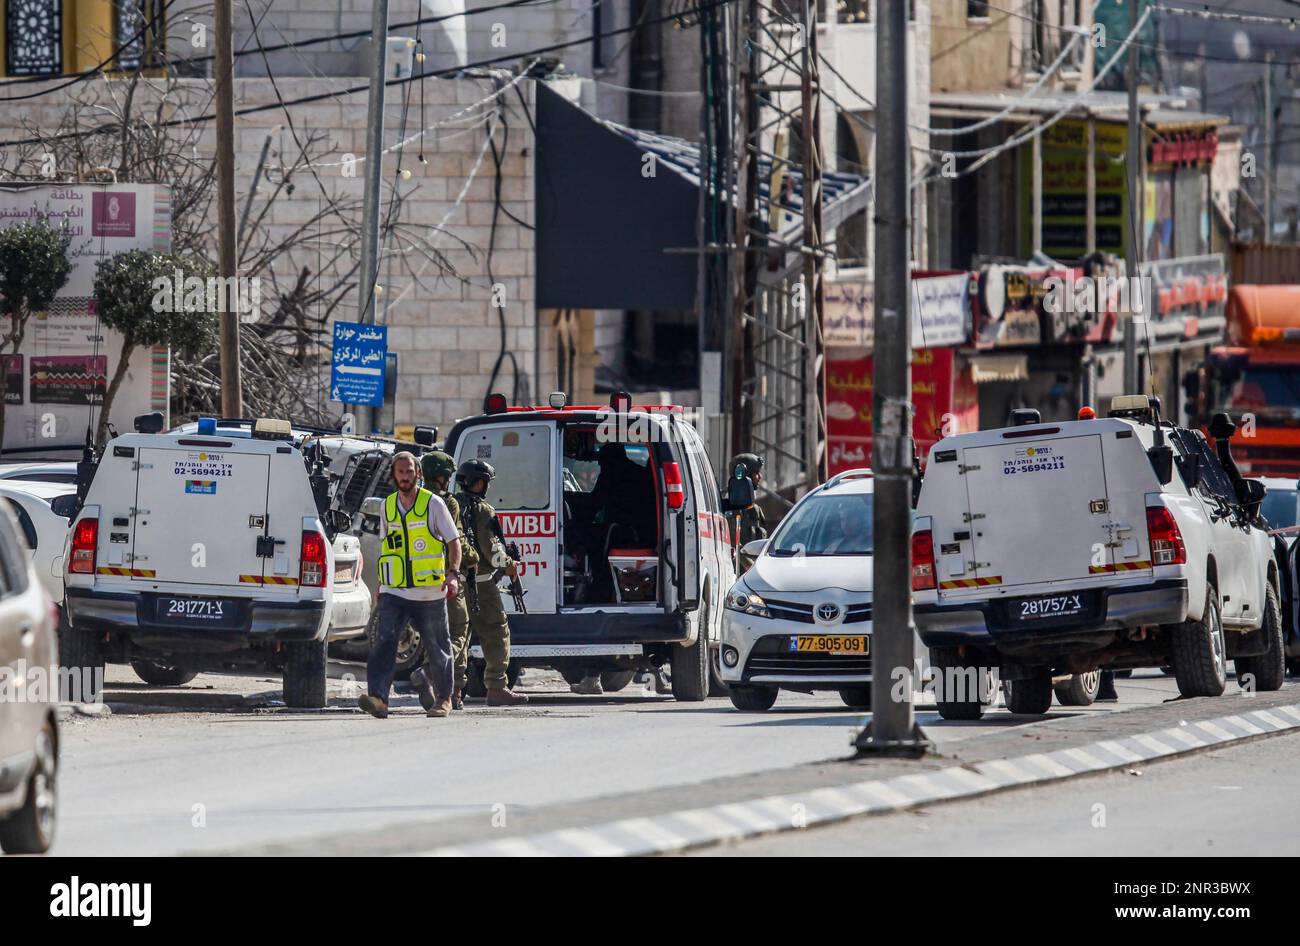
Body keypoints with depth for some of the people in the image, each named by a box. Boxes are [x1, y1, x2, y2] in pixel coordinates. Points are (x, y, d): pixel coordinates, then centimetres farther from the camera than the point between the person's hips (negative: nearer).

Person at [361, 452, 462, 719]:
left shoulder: (433, 504, -3)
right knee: (384, 641, -15)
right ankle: (377, 697, -24)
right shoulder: (387, 506, 10)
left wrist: (452, 574, -16)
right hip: (394, 592, 3)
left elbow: (454, 541, -1)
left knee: (437, 647, 9)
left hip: (429, 593, -3)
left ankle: (443, 698, 26)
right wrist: (381, 583, 22)